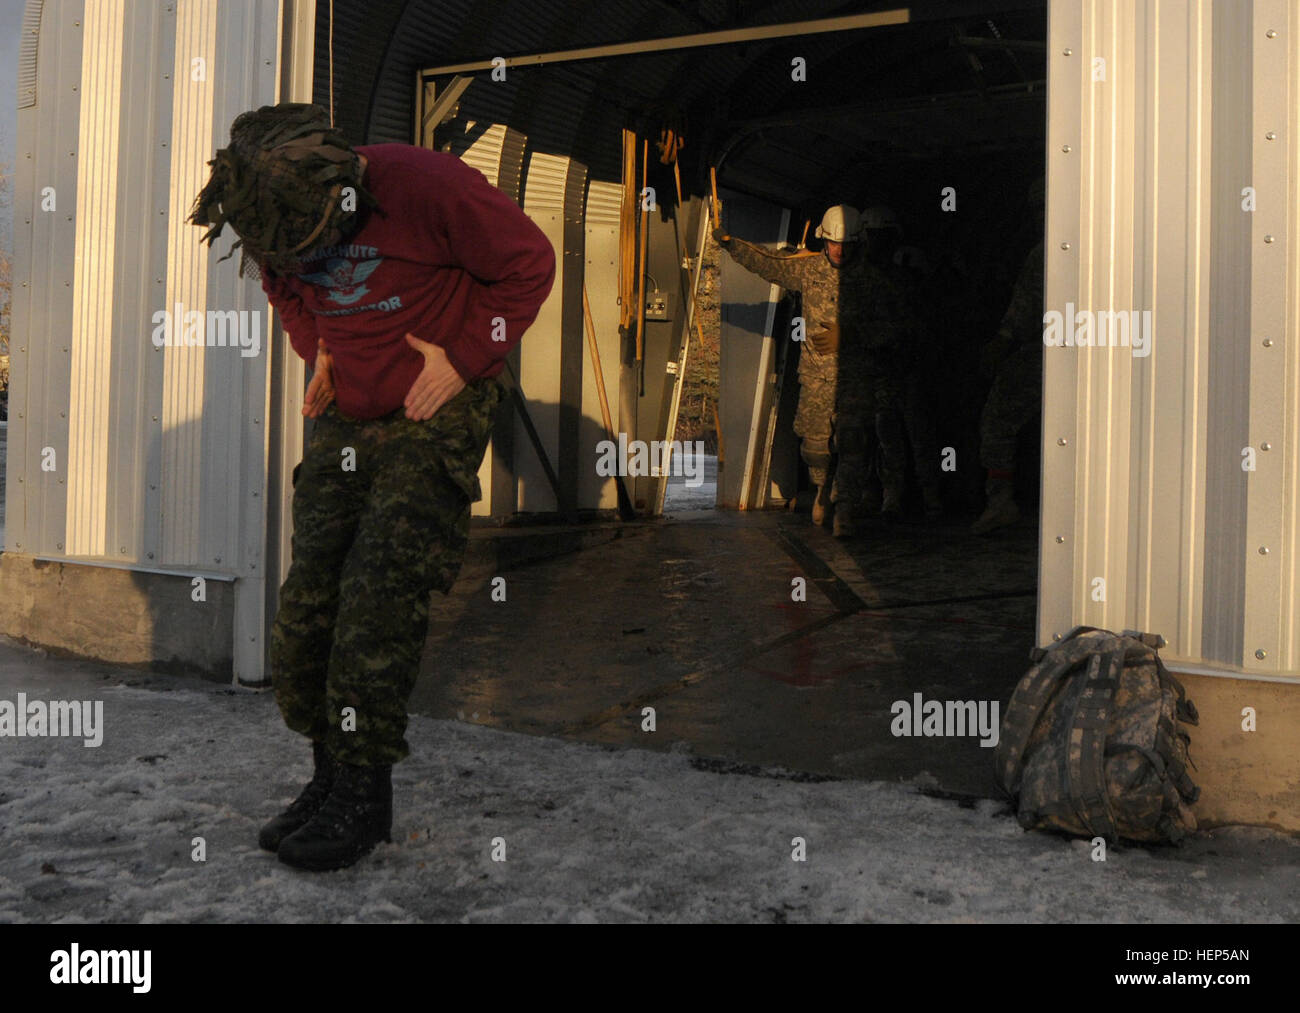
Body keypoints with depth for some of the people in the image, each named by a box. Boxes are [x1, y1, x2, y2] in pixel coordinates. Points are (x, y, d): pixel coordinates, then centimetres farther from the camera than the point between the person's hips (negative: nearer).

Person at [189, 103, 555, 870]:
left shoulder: (428, 188, -20)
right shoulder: (272, 215, -1)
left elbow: (529, 262, -11)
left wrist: (463, 358, -13)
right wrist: (319, 349, 7)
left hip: (435, 419, -6)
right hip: (347, 420, 6)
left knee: (379, 603, -13)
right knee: (309, 600, 2)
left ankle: (365, 793, -2)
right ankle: (332, 774, 15)